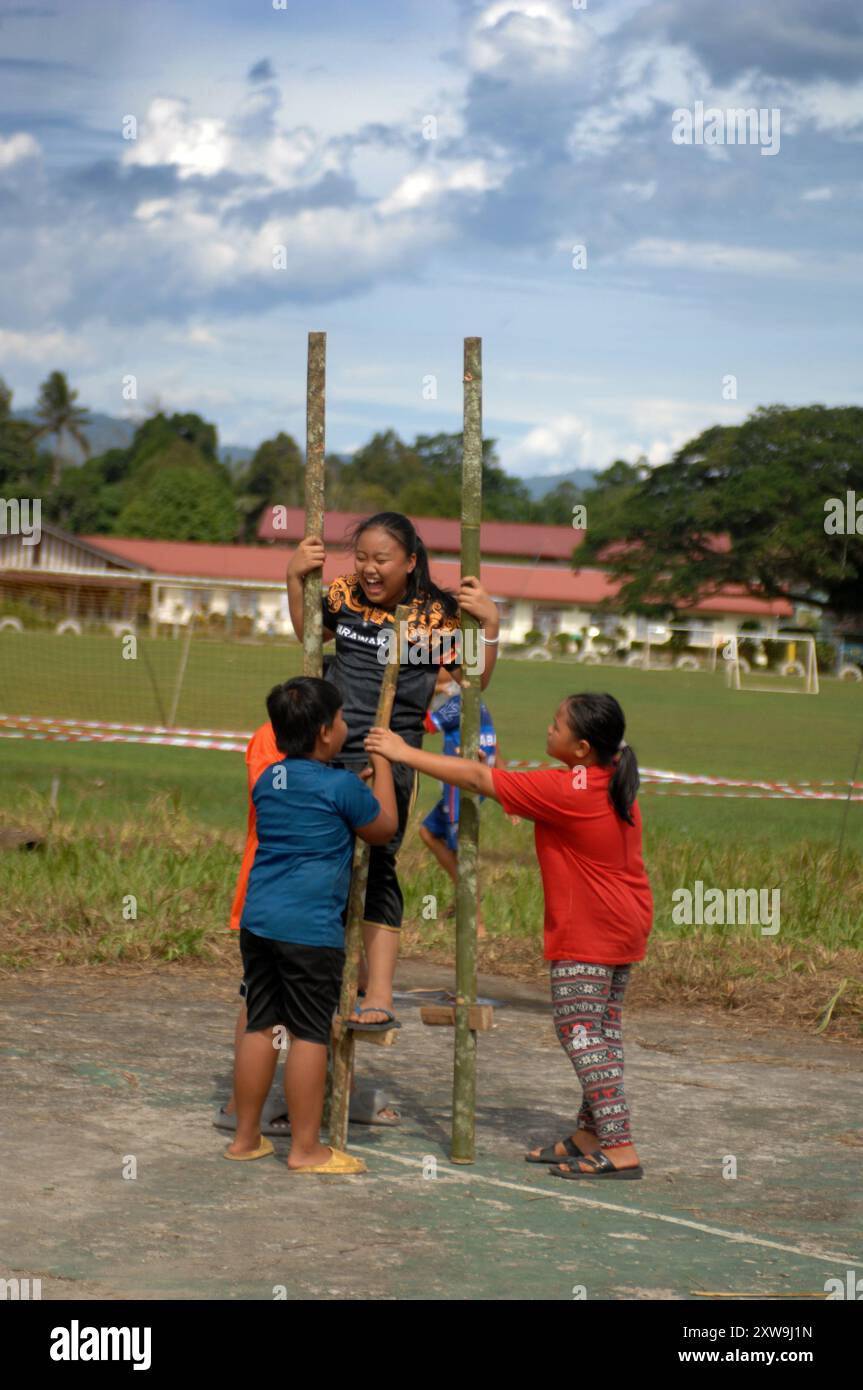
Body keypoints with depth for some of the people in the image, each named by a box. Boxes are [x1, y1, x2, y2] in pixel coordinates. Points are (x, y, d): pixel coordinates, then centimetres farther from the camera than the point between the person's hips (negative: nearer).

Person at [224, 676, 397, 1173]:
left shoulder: (268, 777, 10)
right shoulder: (341, 786, -9)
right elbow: (384, 827, 8)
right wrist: (383, 764, 17)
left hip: (258, 920, 7)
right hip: (311, 928, -7)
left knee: (261, 1025, 13)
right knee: (310, 1033, 0)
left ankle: (246, 1137, 21)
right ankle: (306, 1148, 4)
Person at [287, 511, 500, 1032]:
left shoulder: (436, 615, -4)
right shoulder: (344, 596, 6)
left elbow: (474, 679, 1)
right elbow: (308, 635, 25)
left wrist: (490, 625, -11)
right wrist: (296, 580, 13)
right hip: (329, 748, 5)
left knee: (376, 866, -12)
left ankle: (379, 996, -13)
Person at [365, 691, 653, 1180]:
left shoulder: (563, 789, -20)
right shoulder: (613, 779, 4)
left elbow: (479, 778, -17)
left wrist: (406, 753, -11)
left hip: (588, 934, -9)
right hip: (627, 924, 9)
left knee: (580, 1031, -6)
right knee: (602, 1028, 14)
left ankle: (620, 1149, -9)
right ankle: (590, 1135, 22)